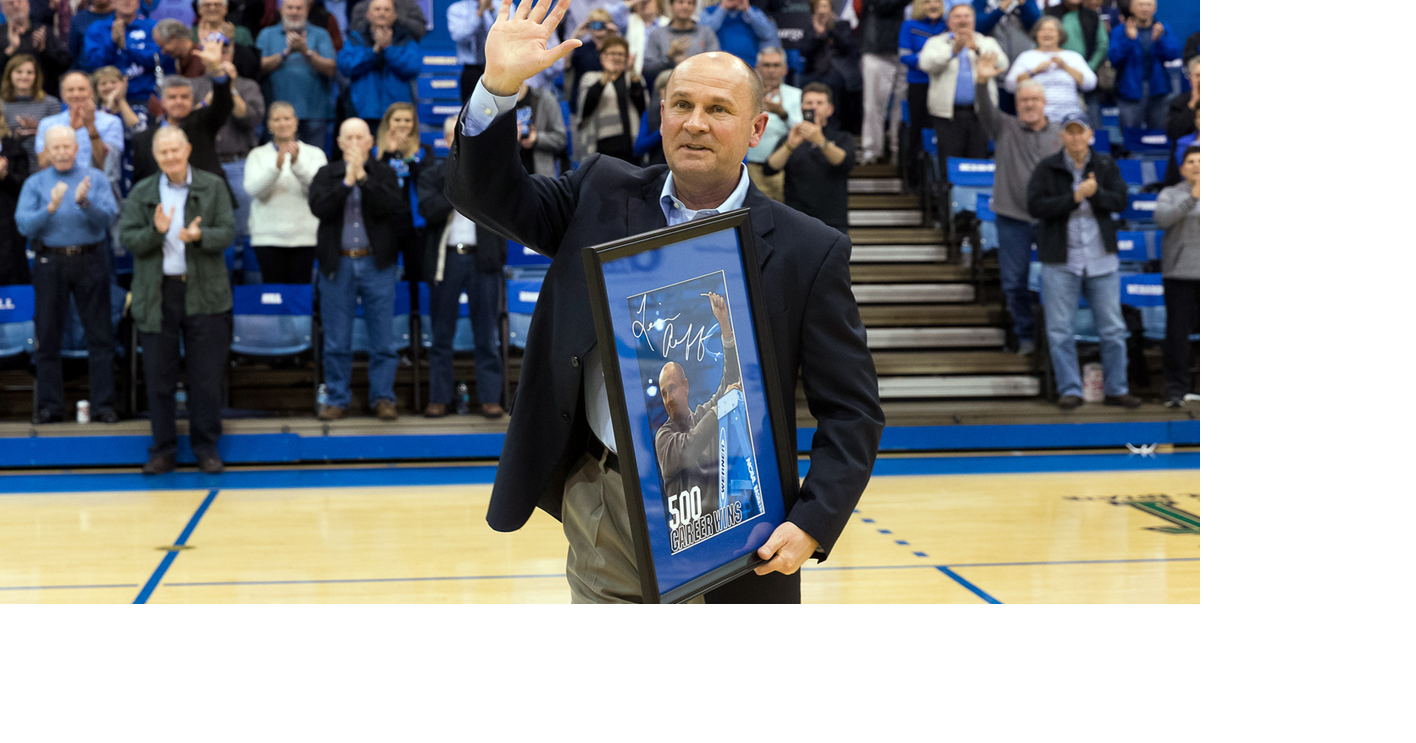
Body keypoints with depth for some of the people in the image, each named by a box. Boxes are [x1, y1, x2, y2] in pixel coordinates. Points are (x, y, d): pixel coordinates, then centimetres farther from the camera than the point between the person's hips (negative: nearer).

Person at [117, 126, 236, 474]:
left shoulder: (214, 187, 4)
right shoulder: (141, 192, 7)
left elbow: (228, 233, -4)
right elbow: (127, 238, 0)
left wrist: (200, 236, -23)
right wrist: (156, 231, -19)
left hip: (204, 294, -1)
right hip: (156, 295, 1)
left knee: (207, 377, 2)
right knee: (159, 377, 5)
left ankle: (207, 448, 13)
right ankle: (163, 449, 14)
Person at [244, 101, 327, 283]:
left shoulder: (314, 154, 10)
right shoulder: (258, 155, 11)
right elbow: (253, 189, -5)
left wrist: (297, 163, -19)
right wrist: (277, 165, -19)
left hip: (304, 237, 0)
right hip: (268, 237, 0)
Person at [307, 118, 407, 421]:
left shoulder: (385, 174, 6)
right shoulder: (327, 174, 8)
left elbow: (395, 208, -12)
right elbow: (319, 208, -9)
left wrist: (364, 178, -15)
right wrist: (347, 181, -14)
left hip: (377, 263, 0)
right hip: (337, 264, 1)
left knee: (383, 339, 1)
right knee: (336, 342, 4)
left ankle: (383, 398, 9)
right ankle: (336, 399, 13)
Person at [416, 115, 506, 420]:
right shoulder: (432, 175, 9)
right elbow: (428, 209, -7)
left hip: (482, 258, 0)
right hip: (446, 258, 0)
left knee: (486, 335, 1)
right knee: (442, 334, 5)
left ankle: (490, 398, 5)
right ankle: (439, 398, 10)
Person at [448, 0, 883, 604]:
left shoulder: (808, 252, -5)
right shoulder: (602, 196, 5)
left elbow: (852, 411, -4)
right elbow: (486, 193, 4)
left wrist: (812, 524, -16)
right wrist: (499, 84, -12)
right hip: (596, 513, 2)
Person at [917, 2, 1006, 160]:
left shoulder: (987, 43, 16)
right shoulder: (936, 43, 12)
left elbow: (1001, 64, -3)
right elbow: (926, 64, -8)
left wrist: (977, 49, -19)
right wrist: (953, 50, -21)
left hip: (979, 112, 1)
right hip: (949, 113, -1)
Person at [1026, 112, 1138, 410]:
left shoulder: (1105, 165, 6)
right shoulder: (1047, 168, -1)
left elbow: (1120, 201, -3)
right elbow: (1035, 206, -12)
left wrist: (1096, 192, -20)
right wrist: (1075, 197, -18)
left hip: (1102, 259, 2)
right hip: (1060, 261, -2)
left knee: (1113, 328, 5)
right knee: (1060, 330, 0)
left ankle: (1117, 389, 15)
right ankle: (1069, 390, 10)